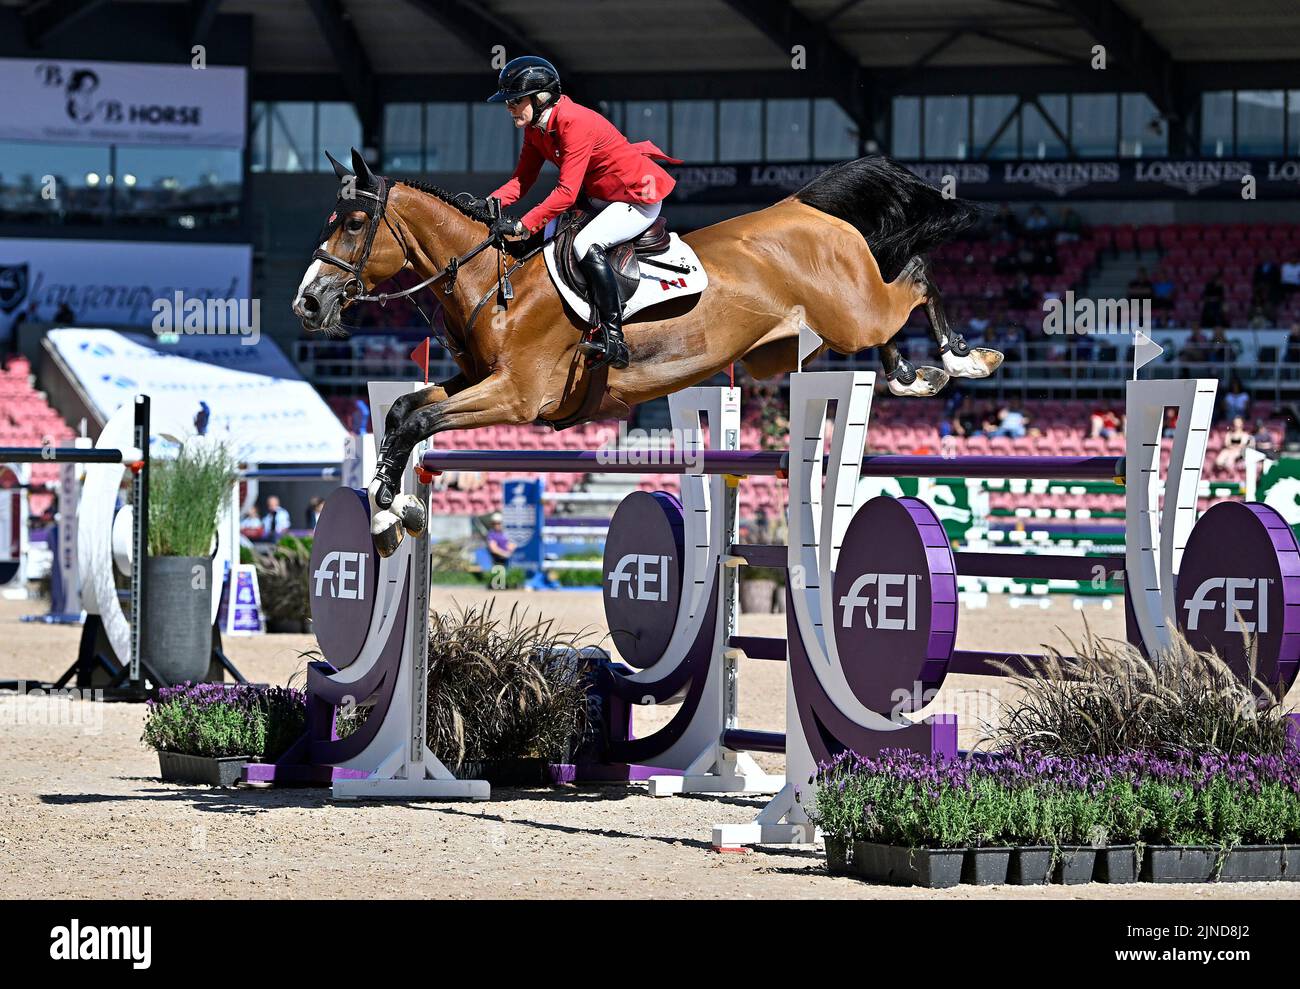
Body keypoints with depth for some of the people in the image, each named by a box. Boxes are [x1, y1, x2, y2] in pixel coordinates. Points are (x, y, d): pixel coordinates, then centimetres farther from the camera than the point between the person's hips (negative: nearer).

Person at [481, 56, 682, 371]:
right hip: (601, 197, 10)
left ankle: (614, 341, -30)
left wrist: (522, 226, -37)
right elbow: (522, 179, 0)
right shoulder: (535, 129, 1)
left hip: (640, 198, -10)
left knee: (586, 245, -29)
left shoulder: (574, 123, -29)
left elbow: (566, 192, -33)